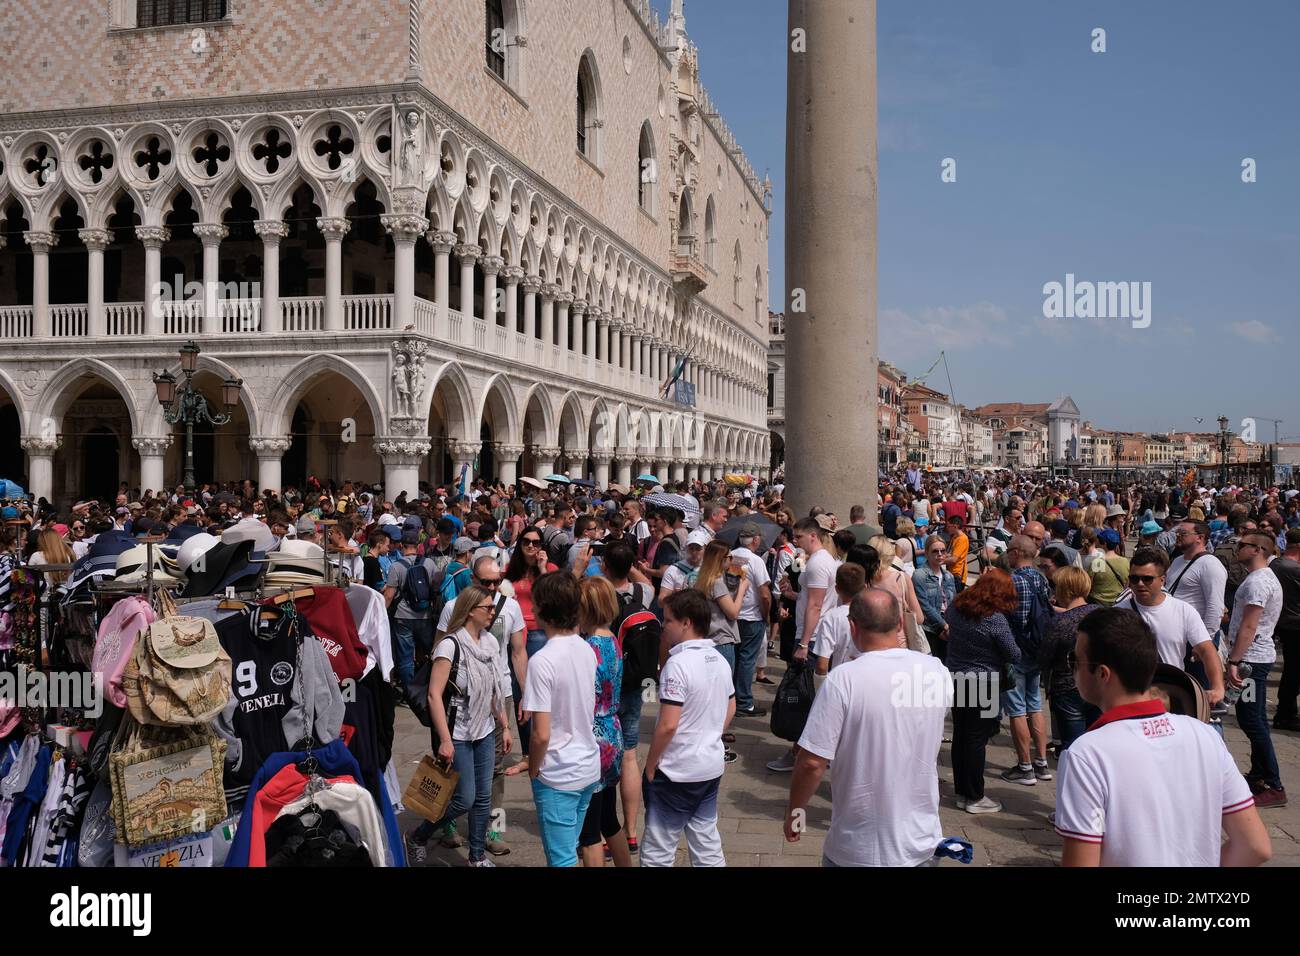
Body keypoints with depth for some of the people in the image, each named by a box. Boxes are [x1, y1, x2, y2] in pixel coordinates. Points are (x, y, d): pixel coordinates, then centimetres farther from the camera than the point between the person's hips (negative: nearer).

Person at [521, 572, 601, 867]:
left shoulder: (542, 661, -22)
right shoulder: (586, 649, 0)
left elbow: (541, 735, -22)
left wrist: (533, 770, -5)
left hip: (558, 775, -7)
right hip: (589, 766, 7)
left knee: (562, 859, 3)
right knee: (569, 850, 22)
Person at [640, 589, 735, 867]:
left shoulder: (678, 664, -21)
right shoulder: (719, 660, 4)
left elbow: (668, 725, -23)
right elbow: (730, 709, 16)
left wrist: (650, 765, -11)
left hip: (676, 772, -8)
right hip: (712, 766, 8)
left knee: (658, 850, 5)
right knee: (707, 842, 16)